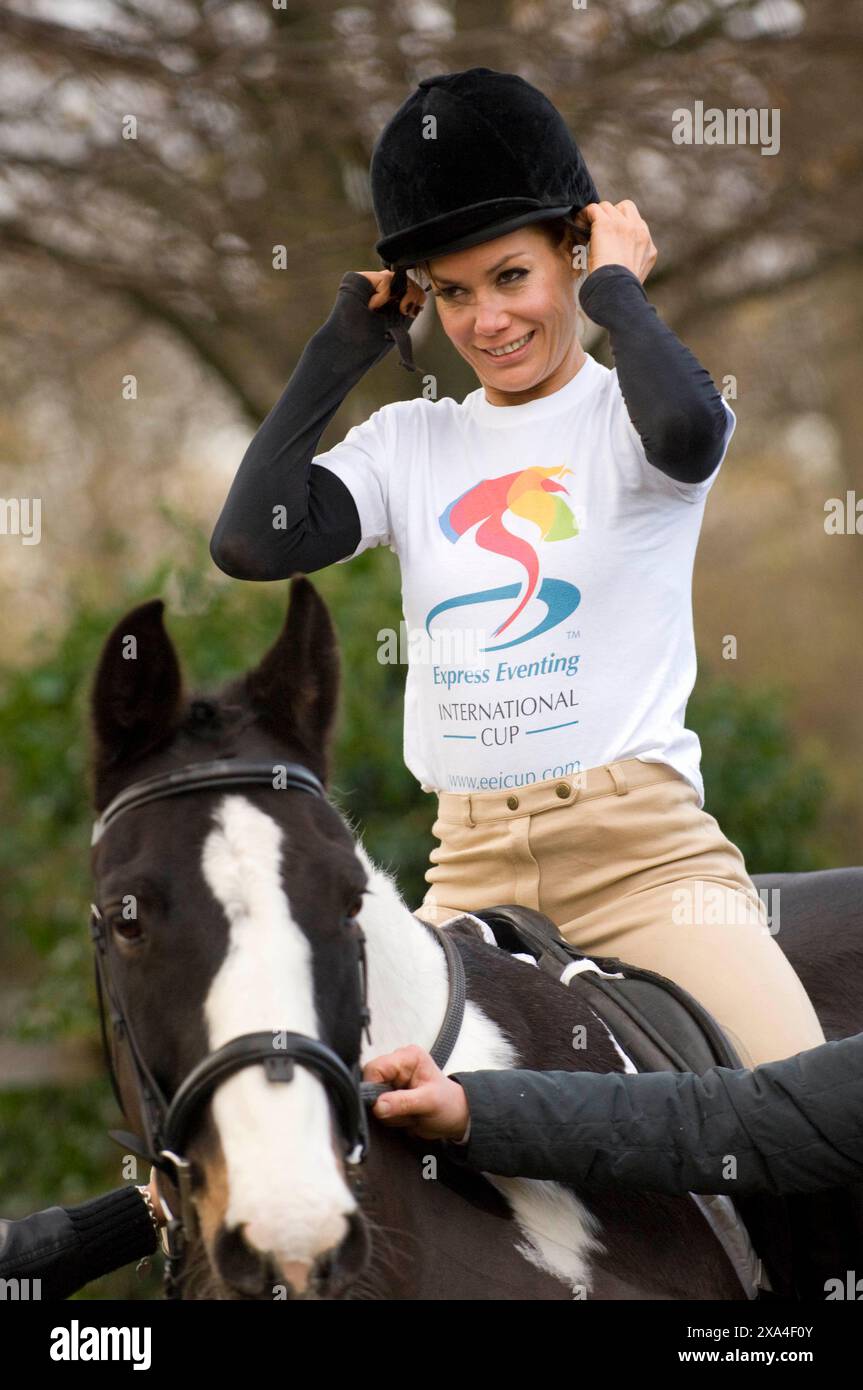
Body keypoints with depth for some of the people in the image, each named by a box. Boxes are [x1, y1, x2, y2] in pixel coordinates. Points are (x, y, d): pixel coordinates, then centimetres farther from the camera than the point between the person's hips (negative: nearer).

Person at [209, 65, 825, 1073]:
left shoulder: (624, 413, 1)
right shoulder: (410, 442, 12)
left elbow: (688, 433, -26)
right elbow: (249, 544, -3)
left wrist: (617, 291, -8)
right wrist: (342, 347, 3)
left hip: (642, 843, -4)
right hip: (472, 866, 4)